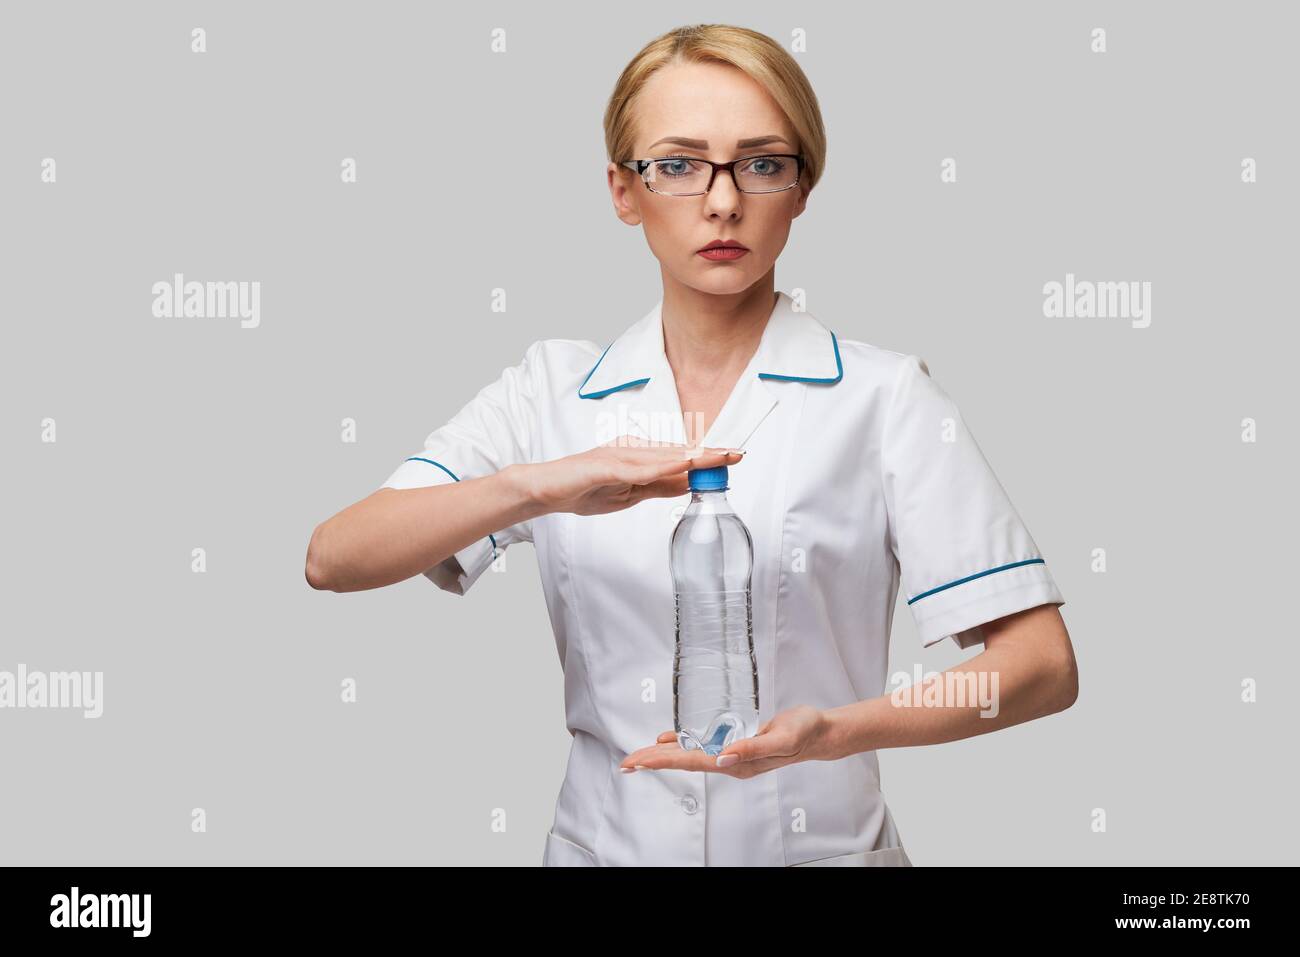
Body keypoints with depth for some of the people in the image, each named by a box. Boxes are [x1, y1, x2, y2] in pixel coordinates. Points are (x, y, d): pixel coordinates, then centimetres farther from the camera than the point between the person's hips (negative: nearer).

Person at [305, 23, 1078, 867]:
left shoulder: (884, 396, -2)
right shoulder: (553, 392, 5)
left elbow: (1043, 665, -6)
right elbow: (333, 559, -6)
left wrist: (834, 732, -22)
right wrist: (541, 486, -22)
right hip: (600, 842, 2)